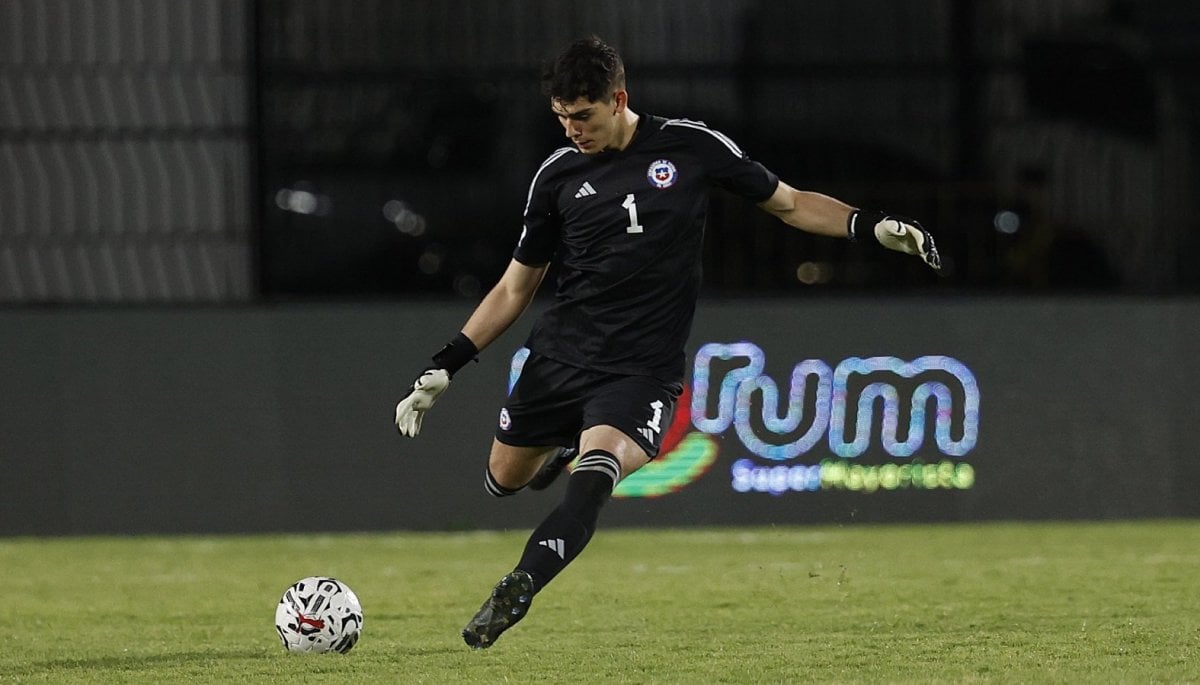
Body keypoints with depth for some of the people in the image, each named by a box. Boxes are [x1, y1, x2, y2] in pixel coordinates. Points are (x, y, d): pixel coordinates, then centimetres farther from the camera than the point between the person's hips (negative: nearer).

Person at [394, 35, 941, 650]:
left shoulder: (691, 148, -2)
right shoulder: (557, 175, 4)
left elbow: (790, 204, 9)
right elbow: (515, 288, 12)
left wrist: (874, 228, -7)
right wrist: (442, 369, 7)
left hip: (642, 369, -4)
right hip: (559, 356, 4)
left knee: (597, 467, -29)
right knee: (503, 481, 11)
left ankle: (517, 589, -42)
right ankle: (560, 448, 45)